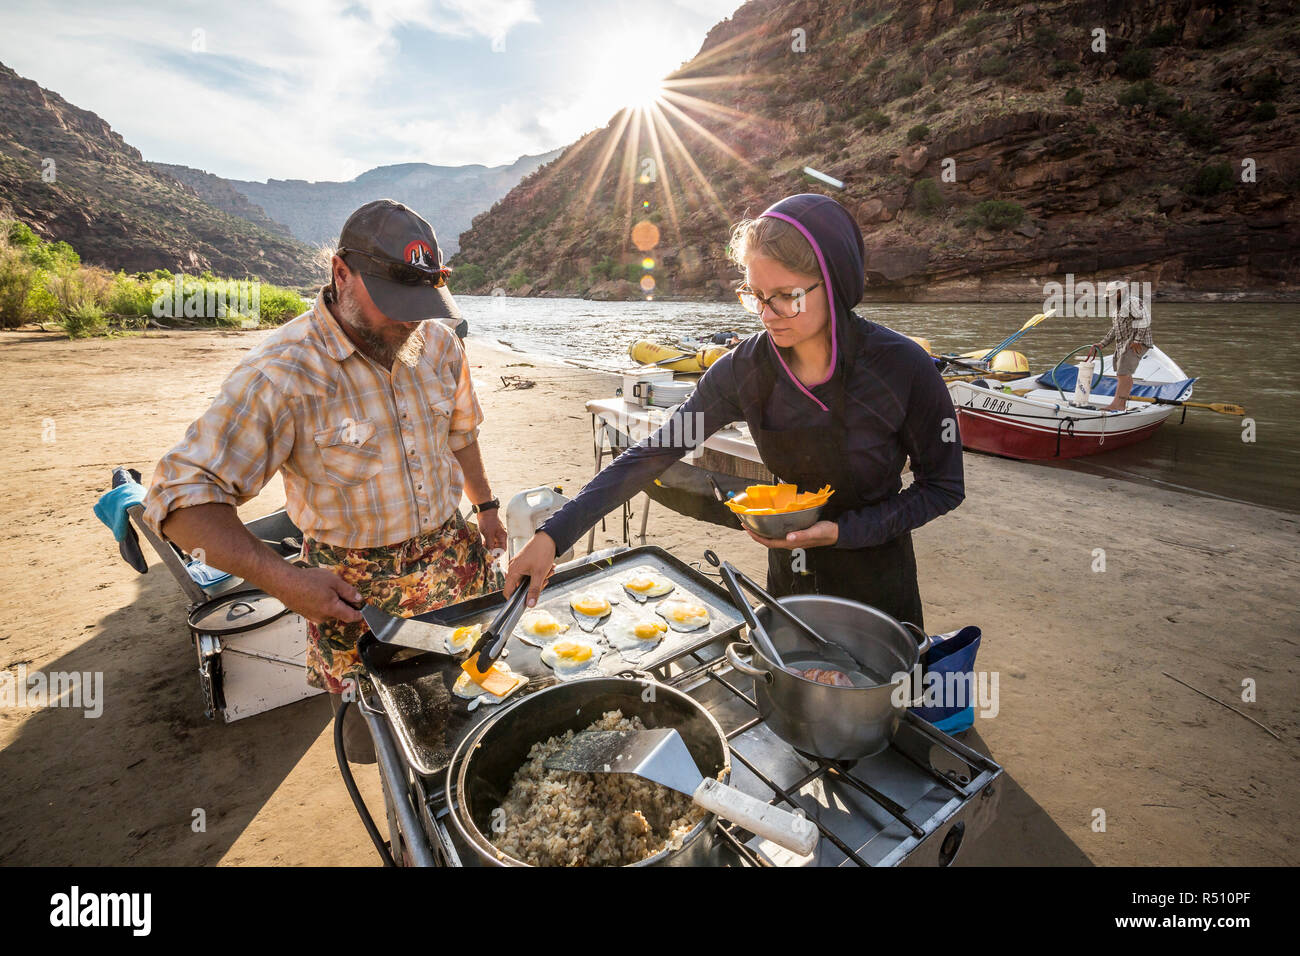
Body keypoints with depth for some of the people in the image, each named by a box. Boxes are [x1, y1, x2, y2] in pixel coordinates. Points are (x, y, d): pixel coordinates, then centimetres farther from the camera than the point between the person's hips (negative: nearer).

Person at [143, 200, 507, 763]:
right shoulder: (280, 375, -23)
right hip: (353, 588, -4)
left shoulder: (438, 344, -4)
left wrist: (485, 505, 18)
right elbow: (181, 495, -22)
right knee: (372, 736, 10)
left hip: (452, 557, 5)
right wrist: (281, 579, -31)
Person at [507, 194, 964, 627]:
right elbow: (653, 454, -15)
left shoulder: (901, 366, -23)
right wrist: (553, 533, -20)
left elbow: (943, 487, -11)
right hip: (789, 573, 3)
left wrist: (841, 531, -23)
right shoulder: (745, 366, -16)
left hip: (876, 581, -2)